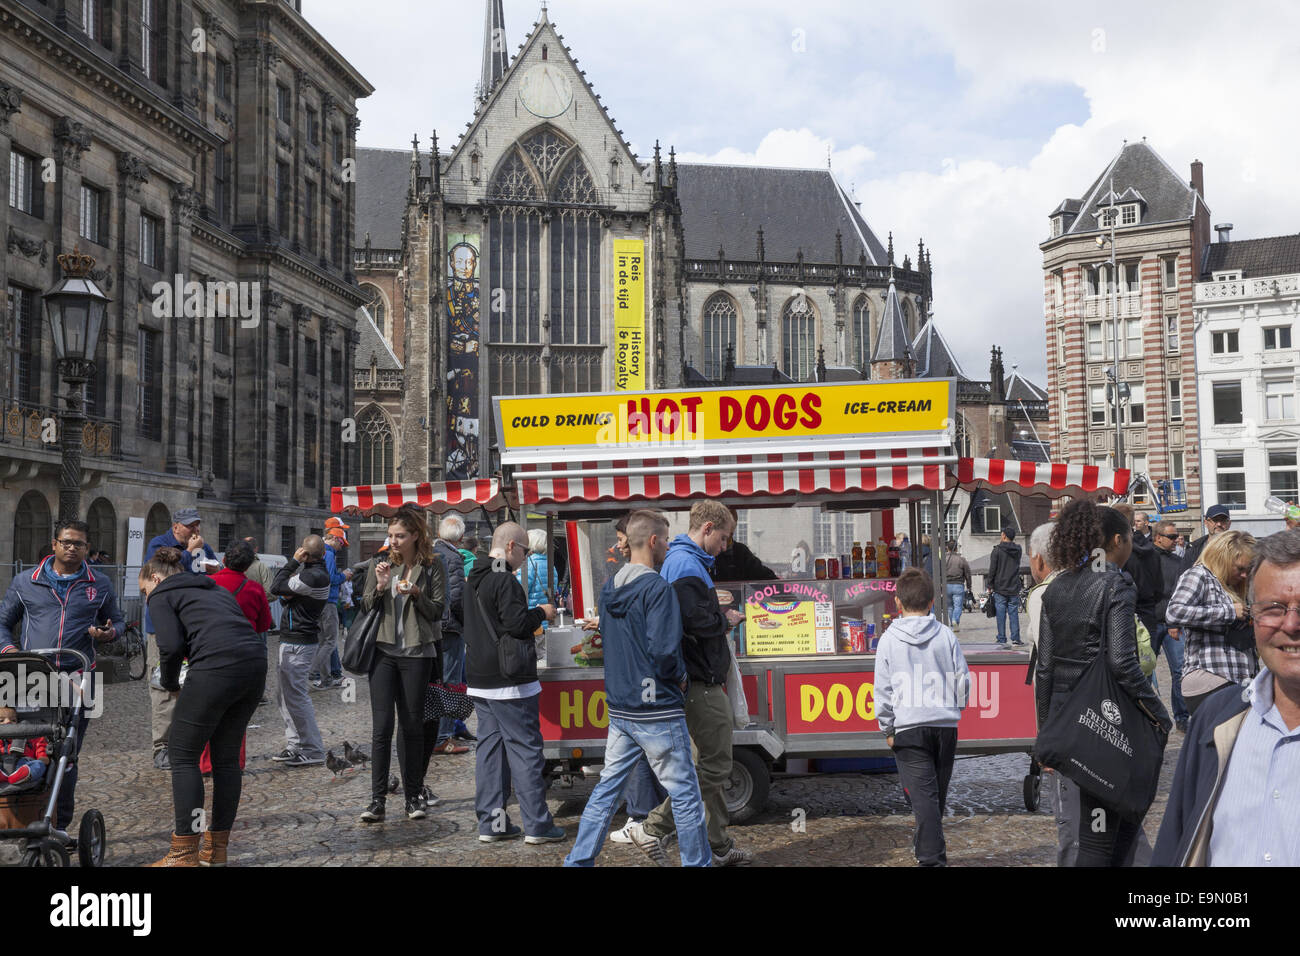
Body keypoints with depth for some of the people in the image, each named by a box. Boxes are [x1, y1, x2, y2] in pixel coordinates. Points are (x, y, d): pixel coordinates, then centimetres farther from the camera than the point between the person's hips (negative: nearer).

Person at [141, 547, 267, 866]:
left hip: (217, 668, -7)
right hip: (255, 663, 7)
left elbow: (172, 645, -5)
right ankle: (217, 847, 24)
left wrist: (171, 684, 12)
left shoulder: (162, 595, 12)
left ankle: (185, 852, 9)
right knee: (226, 757, 17)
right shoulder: (214, 588, 31)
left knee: (183, 755, 7)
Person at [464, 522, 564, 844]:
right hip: (509, 680, -9)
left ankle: (490, 823, 13)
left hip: (479, 679, 9)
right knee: (525, 748, -3)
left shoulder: (472, 580, 14)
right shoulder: (505, 580, -15)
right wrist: (542, 613, -1)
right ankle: (537, 825, 0)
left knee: (489, 746, 11)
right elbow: (517, 623, -20)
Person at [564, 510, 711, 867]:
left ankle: (578, 860, 16)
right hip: (657, 710, -8)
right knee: (685, 793, 5)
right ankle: (698, 861, 15)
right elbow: (664, 650, -24)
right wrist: (680, 675, -4)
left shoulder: (609, 588, 9)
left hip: (619, 710, 8)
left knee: (607, 788, 14)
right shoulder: (658, 588, -17)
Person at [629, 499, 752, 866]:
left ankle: (719, 848, 20)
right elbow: (695, 621, -26)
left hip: (698, 681, 11)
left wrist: (720, 613, 8)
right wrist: (726, 619, -8)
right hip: (701, 684, -11)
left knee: (714, 766, 15)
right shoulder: (687, 565, -16)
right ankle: (652, 829, 3)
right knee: (713, 767, -4)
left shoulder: (681, 560, 17)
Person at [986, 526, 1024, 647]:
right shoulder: (1018, 550, 2)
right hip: (1014, 589, 3)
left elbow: (992, 570, -9)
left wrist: (990, 586, 1)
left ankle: (1002, 640, 3)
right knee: (1014, 614, 7)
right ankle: (1016, 639, 6)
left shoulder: (997, 550, -9)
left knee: (1001, 615, 1)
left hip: (1000, 588, -3)